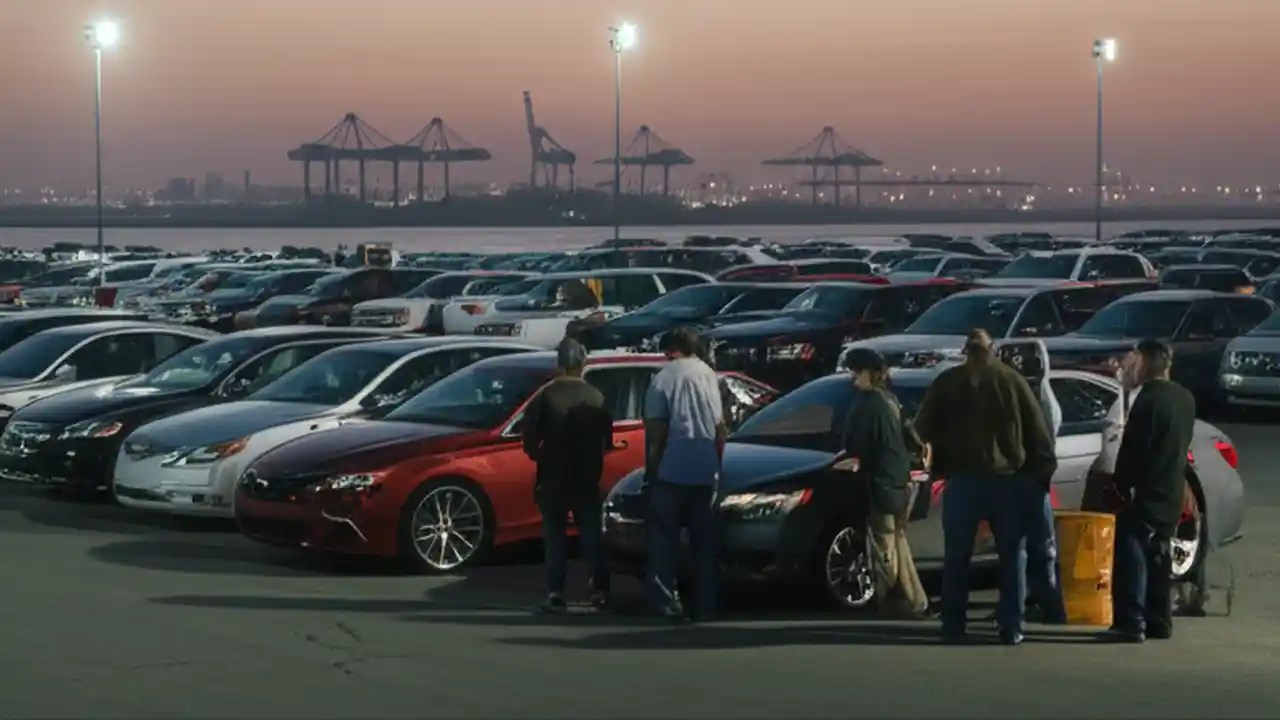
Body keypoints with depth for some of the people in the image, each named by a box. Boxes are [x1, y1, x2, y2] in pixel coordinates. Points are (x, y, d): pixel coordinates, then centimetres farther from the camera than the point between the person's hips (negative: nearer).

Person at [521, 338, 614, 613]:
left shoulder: (546, 396, -9)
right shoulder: (595, 397, -2)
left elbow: (529, 434, -11)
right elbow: (607, 438, 4)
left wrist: (537, 455, 7)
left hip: (553, 478, -2)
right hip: (586, 479, 2)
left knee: (555, 537, 4)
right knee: (591, 536, 11)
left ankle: (555, 593, -1)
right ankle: (600, 590, 8)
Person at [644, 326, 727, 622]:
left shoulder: (664, 378, -5)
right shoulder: (709, 375, 10)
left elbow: (656, 431, -8)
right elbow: (720, 427, 14)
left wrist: (650, 469, -1)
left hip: (673, 469, -4)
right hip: (706, 470, 4)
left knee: (665, 534, 1)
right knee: (705, 538, 8)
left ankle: (666, 597, -9)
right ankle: (705, 604, 7)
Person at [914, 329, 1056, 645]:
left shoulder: (947, 382, 4)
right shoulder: (1012, 380, 3)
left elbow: (923, 428, 4)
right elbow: (1037, 429, 4)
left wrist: (939, 464, 9)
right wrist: (1044, 467, 8)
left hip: (962, 480, 0)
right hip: (1006, 479, 0)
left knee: (957, 556, 3)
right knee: (1011, 555, 5)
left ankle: (954, 626, 0)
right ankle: (1011, 627, 1)